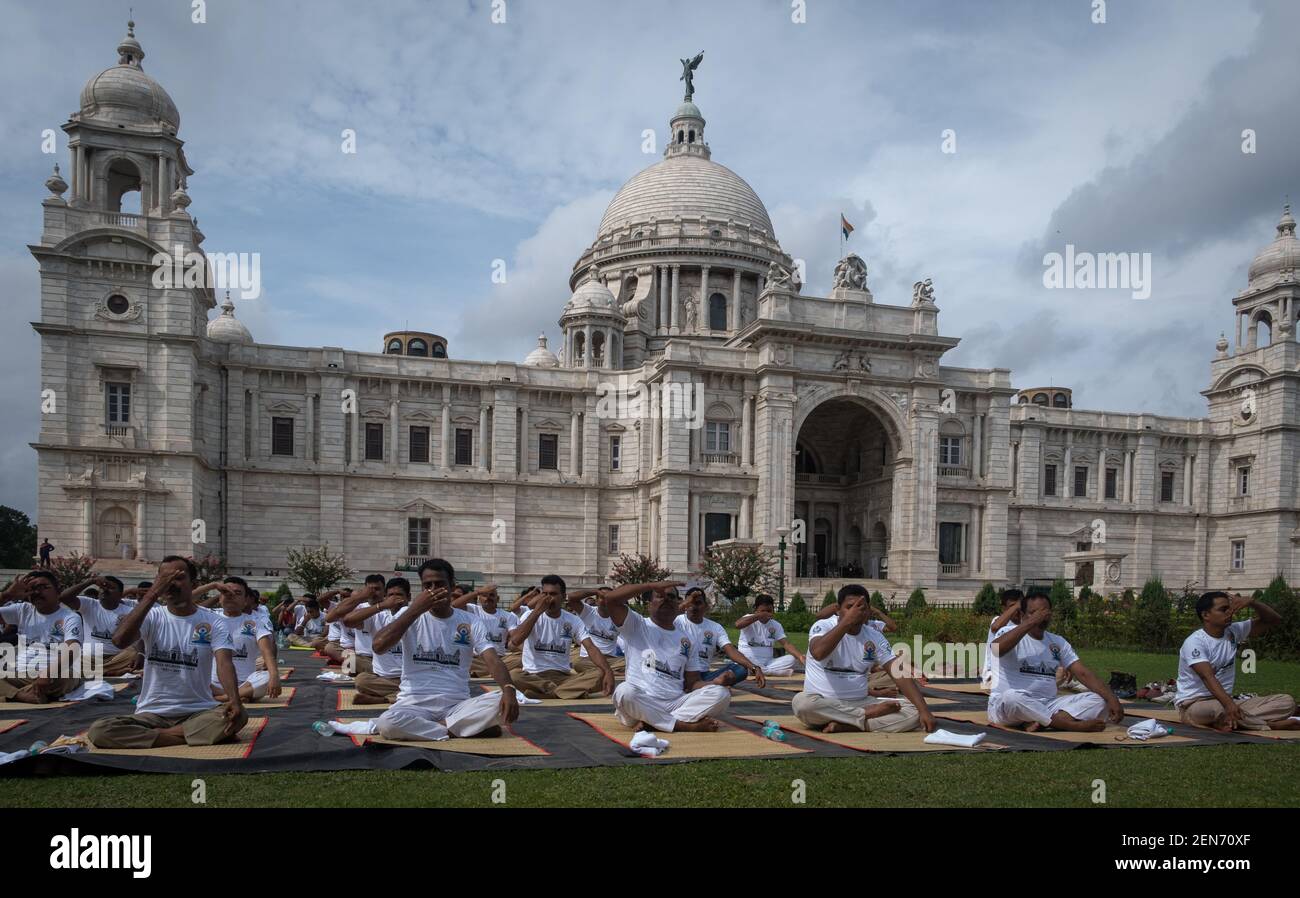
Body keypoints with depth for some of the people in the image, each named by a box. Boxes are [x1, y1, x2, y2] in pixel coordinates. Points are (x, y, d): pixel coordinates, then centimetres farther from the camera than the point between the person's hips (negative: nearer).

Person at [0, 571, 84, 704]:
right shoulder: (23, 610, 17)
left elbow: (72, 650, -16)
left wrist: (48, 674, -33)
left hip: (55, 675, -4)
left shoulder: (71, 617, 1)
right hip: (20, 674, 4)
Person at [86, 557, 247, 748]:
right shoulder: (153, 617, 1)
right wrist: (153, 594, -22)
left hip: (199, 712, -1)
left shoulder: (213, 622, 0)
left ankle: (163, 734, -18)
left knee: (239, 715, -32)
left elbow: (224, 663, -17)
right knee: (98, 731, -26)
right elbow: (119, 640, -20)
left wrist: (235, 700, -37)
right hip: (152, 714, 2)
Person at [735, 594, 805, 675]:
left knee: (791, 659, -18)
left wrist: (801, 657, -20)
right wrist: (759, 615, -25)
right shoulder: (749, 620, -4)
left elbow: (786, 644, -1)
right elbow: (737, 625, -29)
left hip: (767, 662, 4)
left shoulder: (776, 625, 9)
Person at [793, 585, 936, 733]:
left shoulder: (875, 637, 3)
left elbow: (900, 673, -4)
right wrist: (847, 621, -33)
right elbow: (818, 653, -33)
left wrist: (923, 710, -17)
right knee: (802, 703, -39)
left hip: (860, 703, 4)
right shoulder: (823, 627, -10)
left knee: (912, 711, -16)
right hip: (823, 704, -3)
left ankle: (844, 726, -25)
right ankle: (868, 715, -20)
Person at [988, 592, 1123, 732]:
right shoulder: (1010, 632, -5)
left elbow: (1083, 673, 5)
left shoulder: (1058, 642, 12)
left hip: (1047, 706, 6)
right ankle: (1073, 725, -26)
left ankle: (1040, 723, -28)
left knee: (1099, 701, -10)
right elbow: (997, 649, -29)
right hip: (1006, 705, -6)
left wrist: (1111, 698, -11)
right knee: (1011, 697, -41)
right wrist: (1031, 622, -25)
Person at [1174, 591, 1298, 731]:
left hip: (1225, 701, 7)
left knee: (1287, 702, -6)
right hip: (1193, 705, -7)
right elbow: (1208, 677, -30)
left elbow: (1274, 620, 8)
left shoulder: (1233, 632, 7)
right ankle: (1270, 725, -18)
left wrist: (1252, 602, -10)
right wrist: (1229, 704, -45)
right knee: (1218, 708, -42)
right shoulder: (1194, 642, -16)